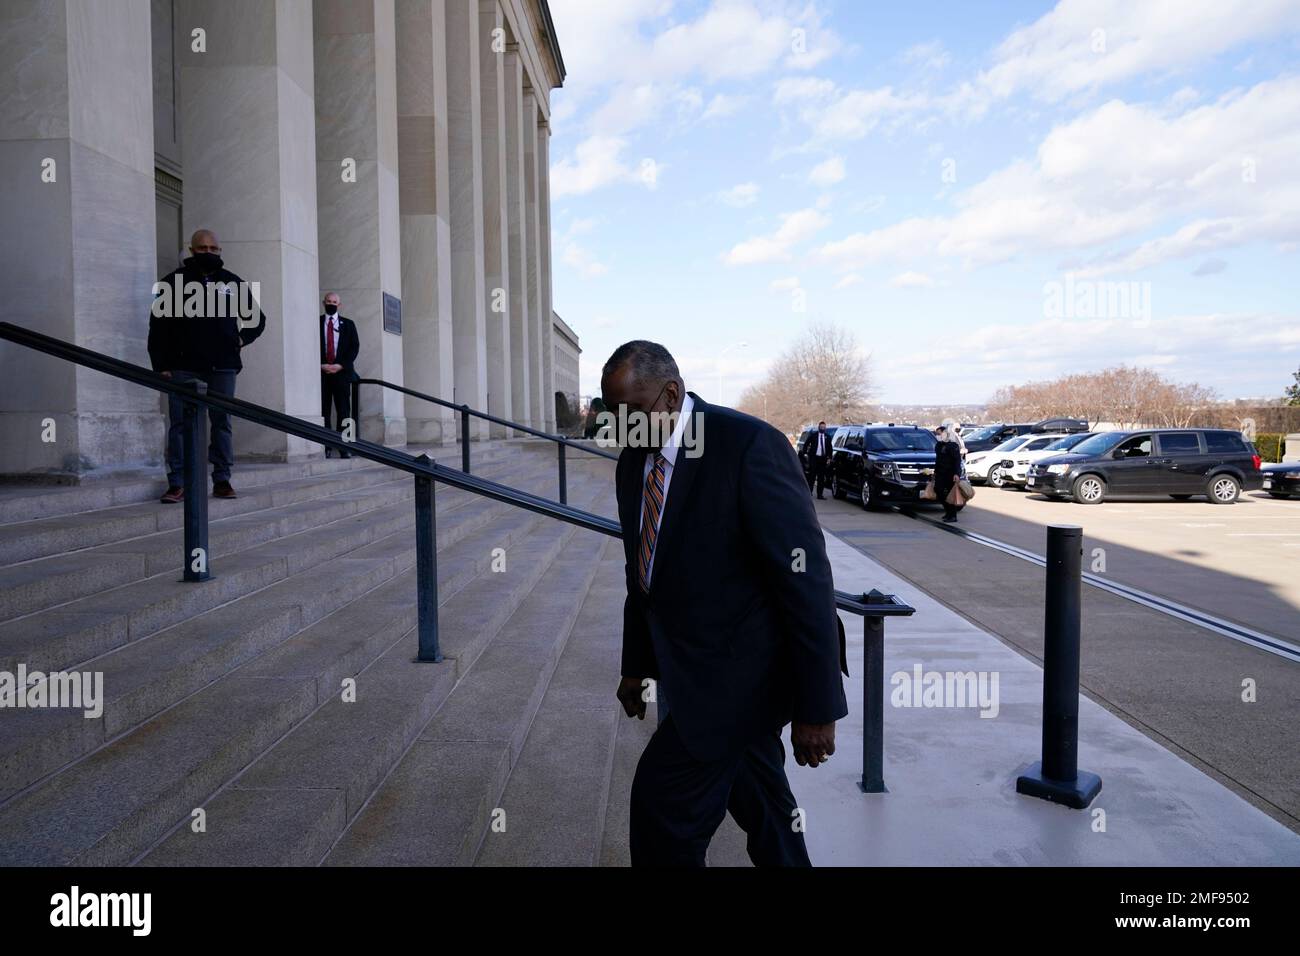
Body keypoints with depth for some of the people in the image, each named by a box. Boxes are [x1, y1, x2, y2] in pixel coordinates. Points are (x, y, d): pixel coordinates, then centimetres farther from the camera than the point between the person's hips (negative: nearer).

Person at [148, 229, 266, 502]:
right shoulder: (173, 281, 5)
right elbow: (158, 326, 2)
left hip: (222, 367, 2)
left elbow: (258, 318, 22)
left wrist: (242, 339, 5)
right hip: (183, 367, -1)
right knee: (180, 424, -2)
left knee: (222, 422, 4)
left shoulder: (232, 282, 11)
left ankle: (222, 481, 10)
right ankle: (177, 483, 1)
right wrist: (161, 365, -5)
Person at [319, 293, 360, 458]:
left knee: (343, 410, -4)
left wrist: (340, 365, -7)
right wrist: (321, 365, -8)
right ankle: (325, 447, -2)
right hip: (321, 372, 0)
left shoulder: (348, 324, 13)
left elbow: (355, 347, 5)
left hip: (342, 372, 0)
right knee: (323, 410, -3)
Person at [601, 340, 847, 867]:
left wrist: (816, 706, -19)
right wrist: (636, 664, 19)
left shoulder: (749, 444, -19)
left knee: (662, 797, -7)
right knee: (759, 804, 18)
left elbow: (805, 576, -20)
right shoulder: (633, 462, 5)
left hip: (745, 665, -7)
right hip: (697, 664, 7)